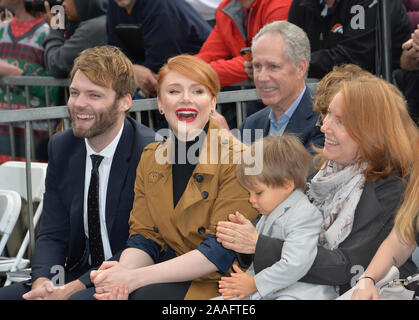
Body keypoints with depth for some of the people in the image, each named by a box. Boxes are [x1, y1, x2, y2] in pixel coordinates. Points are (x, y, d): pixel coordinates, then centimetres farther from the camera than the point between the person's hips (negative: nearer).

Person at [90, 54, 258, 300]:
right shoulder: (150, 159, 8)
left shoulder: (237, 159, -11)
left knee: (148, 294, -32)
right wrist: (124, 270, -18)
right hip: (172, 276, 5)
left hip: (217, 283, -5)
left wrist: (136, 278, -22)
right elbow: (144, 237, 8)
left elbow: (222, 251, -16)